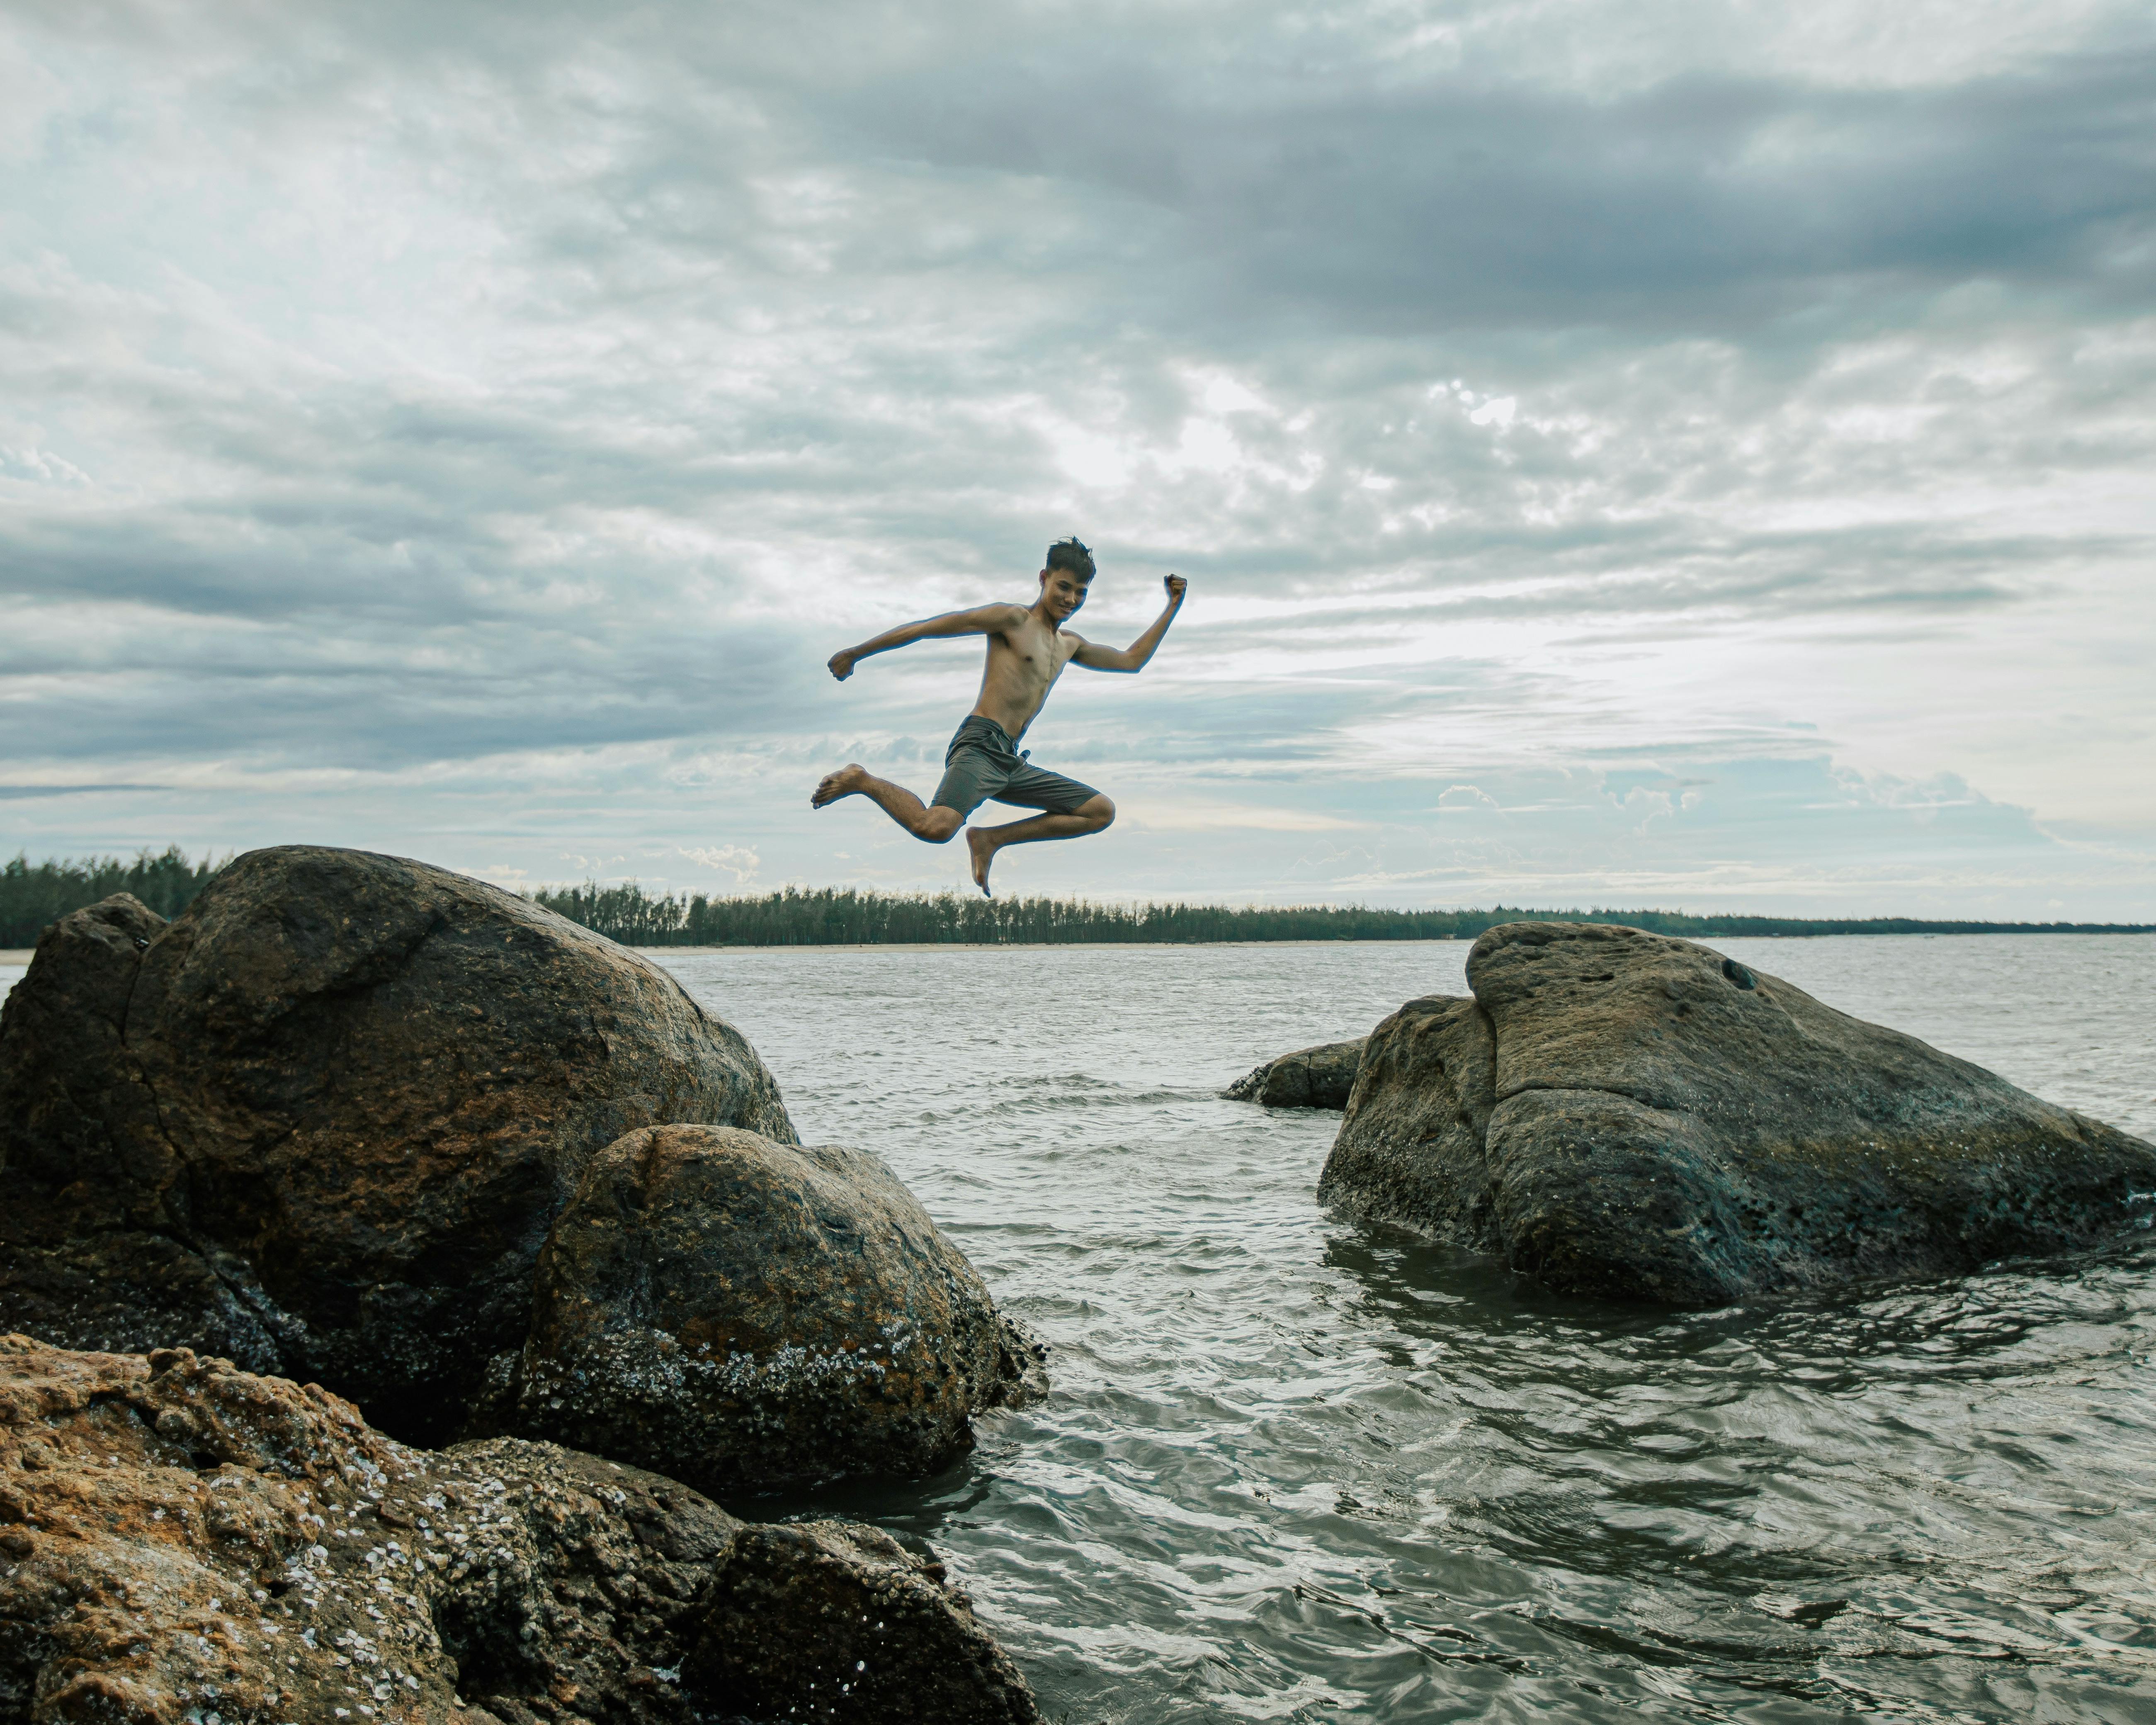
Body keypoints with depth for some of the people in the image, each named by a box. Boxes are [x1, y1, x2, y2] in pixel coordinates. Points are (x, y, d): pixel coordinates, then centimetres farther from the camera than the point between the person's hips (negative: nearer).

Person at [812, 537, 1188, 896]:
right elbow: (930, 627, -3)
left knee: (1102, 812, 8)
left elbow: (1132, 660, 36)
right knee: (935, 827, -35)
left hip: (1011, 764, 8)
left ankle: (990, 839, 6)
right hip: (980, 746, -8)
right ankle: (862, 781, -5)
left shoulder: (1070, 645, 25)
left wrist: (1173, 607, 31)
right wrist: (857, 653, -6)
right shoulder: (1012, 619, 1)